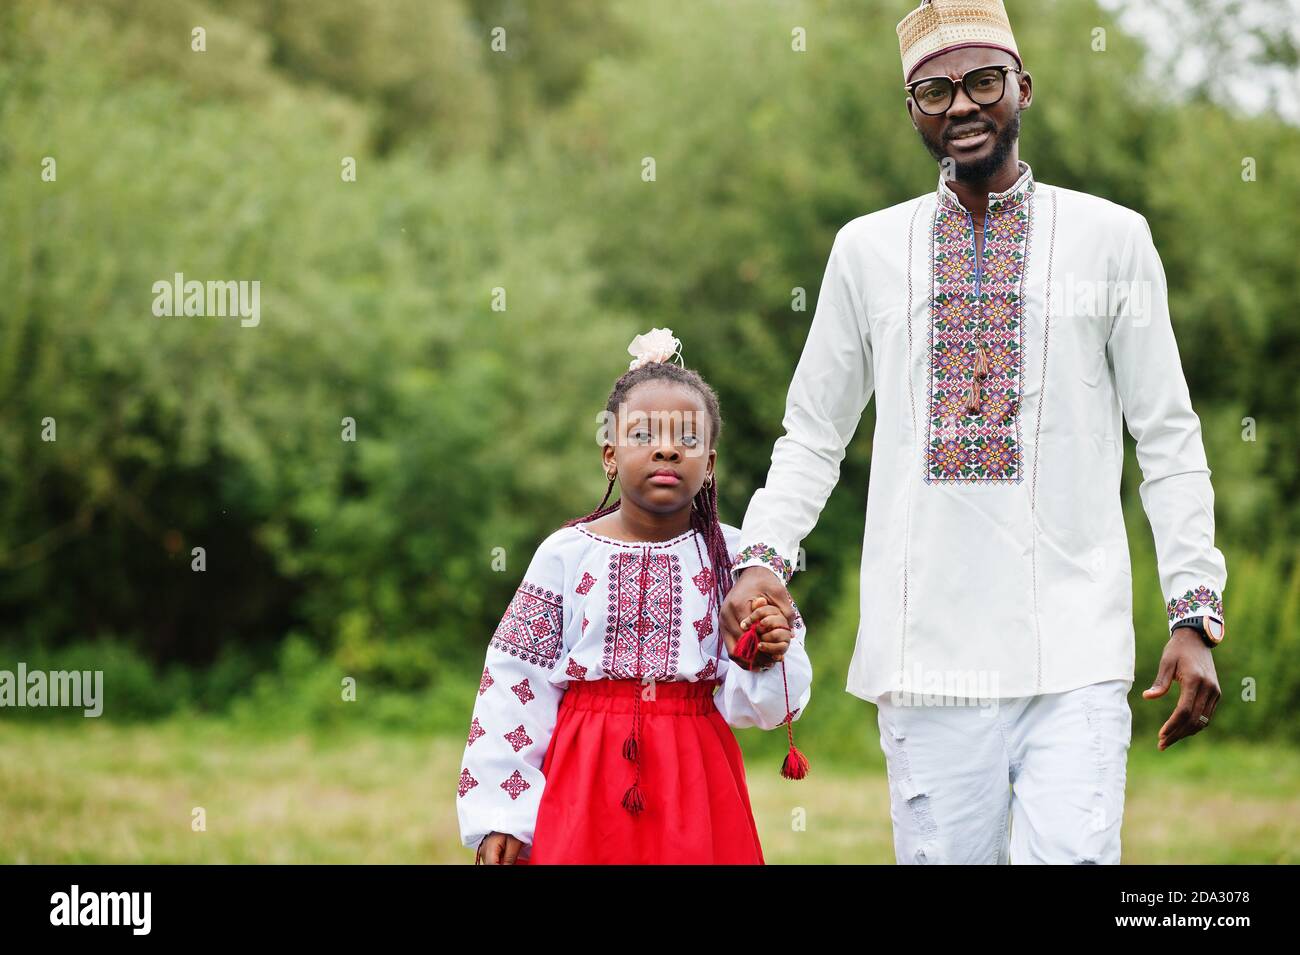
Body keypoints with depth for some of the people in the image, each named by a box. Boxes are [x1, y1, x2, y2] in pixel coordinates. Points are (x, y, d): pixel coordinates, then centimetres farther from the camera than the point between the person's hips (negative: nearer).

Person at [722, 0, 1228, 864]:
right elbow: (812, 436, 15)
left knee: (1074, 854, -16)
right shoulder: (868, 251, 11)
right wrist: (763, 557, -3)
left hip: (1074, 654, -1)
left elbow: (1170, 440, 8)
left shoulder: (1112, 239, 7)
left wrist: (1196, 614, 1)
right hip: (928, 654, 1)